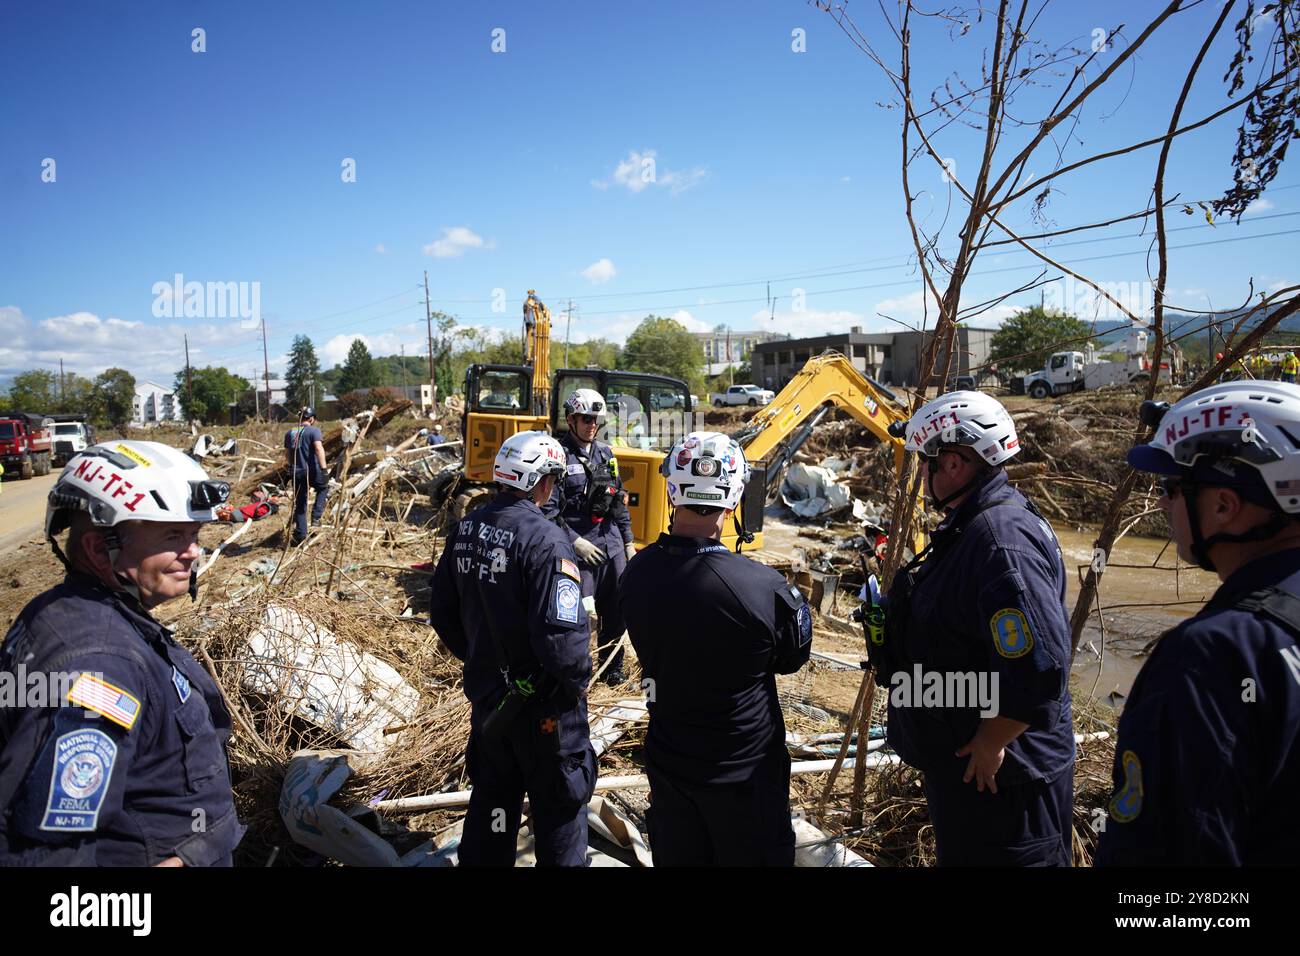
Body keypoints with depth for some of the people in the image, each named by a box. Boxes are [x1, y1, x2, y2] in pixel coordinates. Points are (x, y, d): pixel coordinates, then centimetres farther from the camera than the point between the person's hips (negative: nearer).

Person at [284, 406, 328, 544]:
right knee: (323, 488, 26)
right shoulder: (314, 431, -8)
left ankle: (300, 535, 14)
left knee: (300, 505, 12)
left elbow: (287, 454, 18)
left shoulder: (289, 433, 11)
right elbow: (319, 448, -23)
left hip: (297, 473, 5)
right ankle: (316, 516, 11)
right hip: (313, 471, -5)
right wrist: (324, 468, -26)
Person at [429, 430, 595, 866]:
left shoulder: (466, 530, -1)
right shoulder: (545, 539, -24)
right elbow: (561, 634, -29)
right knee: (559, 806, 13)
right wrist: (579, 681, -11)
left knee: (492, 796, 24)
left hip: (486, 695, 7)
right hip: (543, 704, -7)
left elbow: (443, 613, 8)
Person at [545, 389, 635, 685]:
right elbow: (548, 510, -12)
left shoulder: (605, 453, 13)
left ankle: (612, 671, 31)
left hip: (613, 546, 7)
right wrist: (575, 541, -16)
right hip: (580, 548, -6)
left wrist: (628, 541, 15)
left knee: (616, 612, 14)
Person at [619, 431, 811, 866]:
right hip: (744, 773, -4)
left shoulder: (635, 574, -14)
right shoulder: (762, 587, -28)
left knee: (677, 857, 21)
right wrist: (796, 604, 9)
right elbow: (792, 658, -8)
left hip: (668, 765, 4)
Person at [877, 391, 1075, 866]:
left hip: (997, 775, -10)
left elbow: (1040, 664, -34)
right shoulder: (968, 528, 7)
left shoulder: (1003, 537, -27)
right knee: (960, 854, 25)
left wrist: (990, 745, -24)